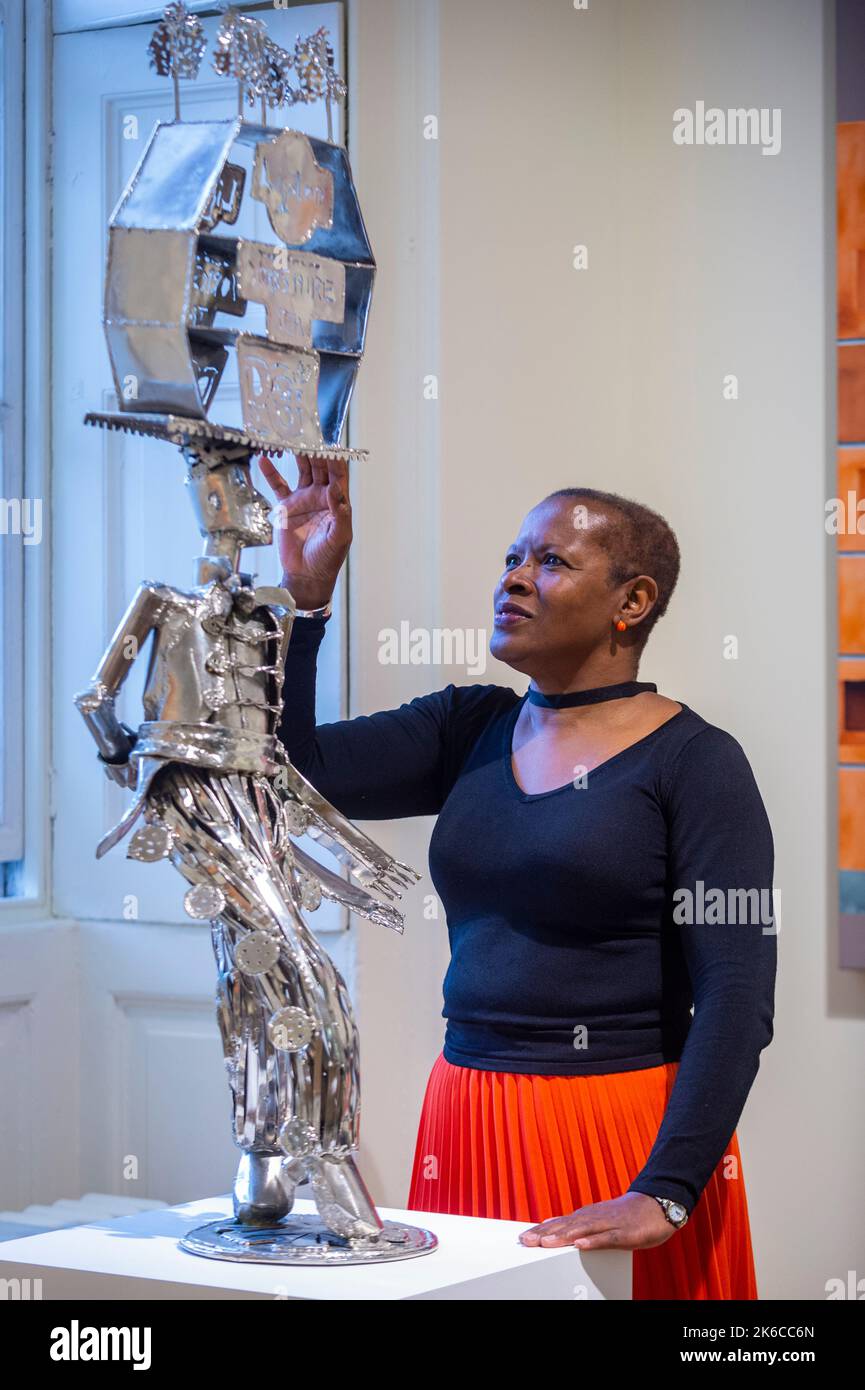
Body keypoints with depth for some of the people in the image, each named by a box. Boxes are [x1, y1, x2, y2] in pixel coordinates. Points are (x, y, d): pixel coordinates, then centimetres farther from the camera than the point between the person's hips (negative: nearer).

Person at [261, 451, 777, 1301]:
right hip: (468, 1126, 5)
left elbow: (736, 1001, -15)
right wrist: (304, 594, -5)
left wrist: (663, 1197, -23)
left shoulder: (695, 763, -8)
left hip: (621, 1135, -5)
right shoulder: (468, 731, 10)